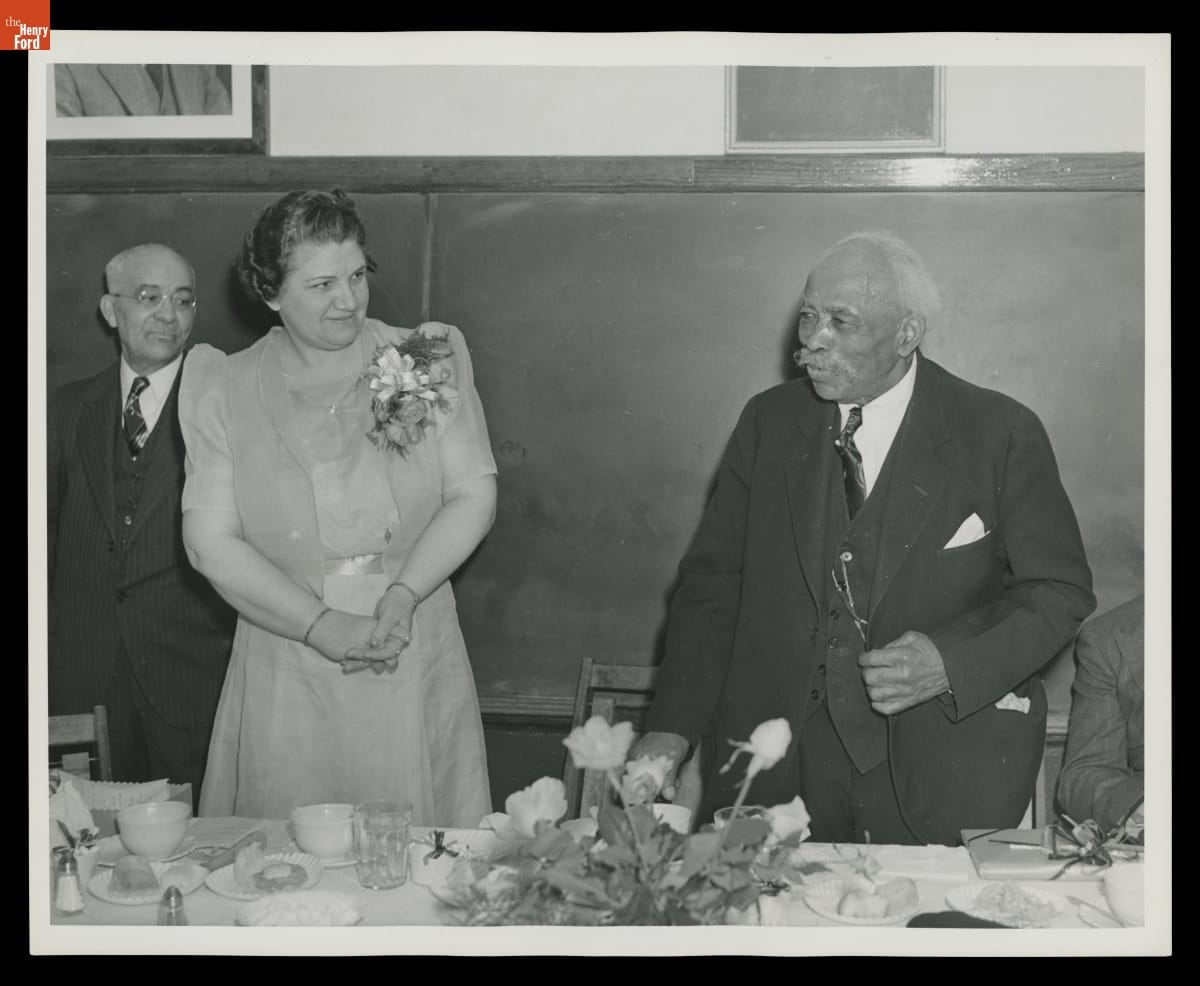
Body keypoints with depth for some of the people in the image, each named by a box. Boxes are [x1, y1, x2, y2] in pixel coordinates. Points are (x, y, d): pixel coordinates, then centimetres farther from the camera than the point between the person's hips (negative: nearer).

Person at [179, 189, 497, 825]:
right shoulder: (226, 390, 1)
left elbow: (474, 496, 0)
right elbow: (211, 541, -4)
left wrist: (402, 595, -14)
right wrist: (323, 626, -13)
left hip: (414, 666, 1)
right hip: (286, 681, 0)